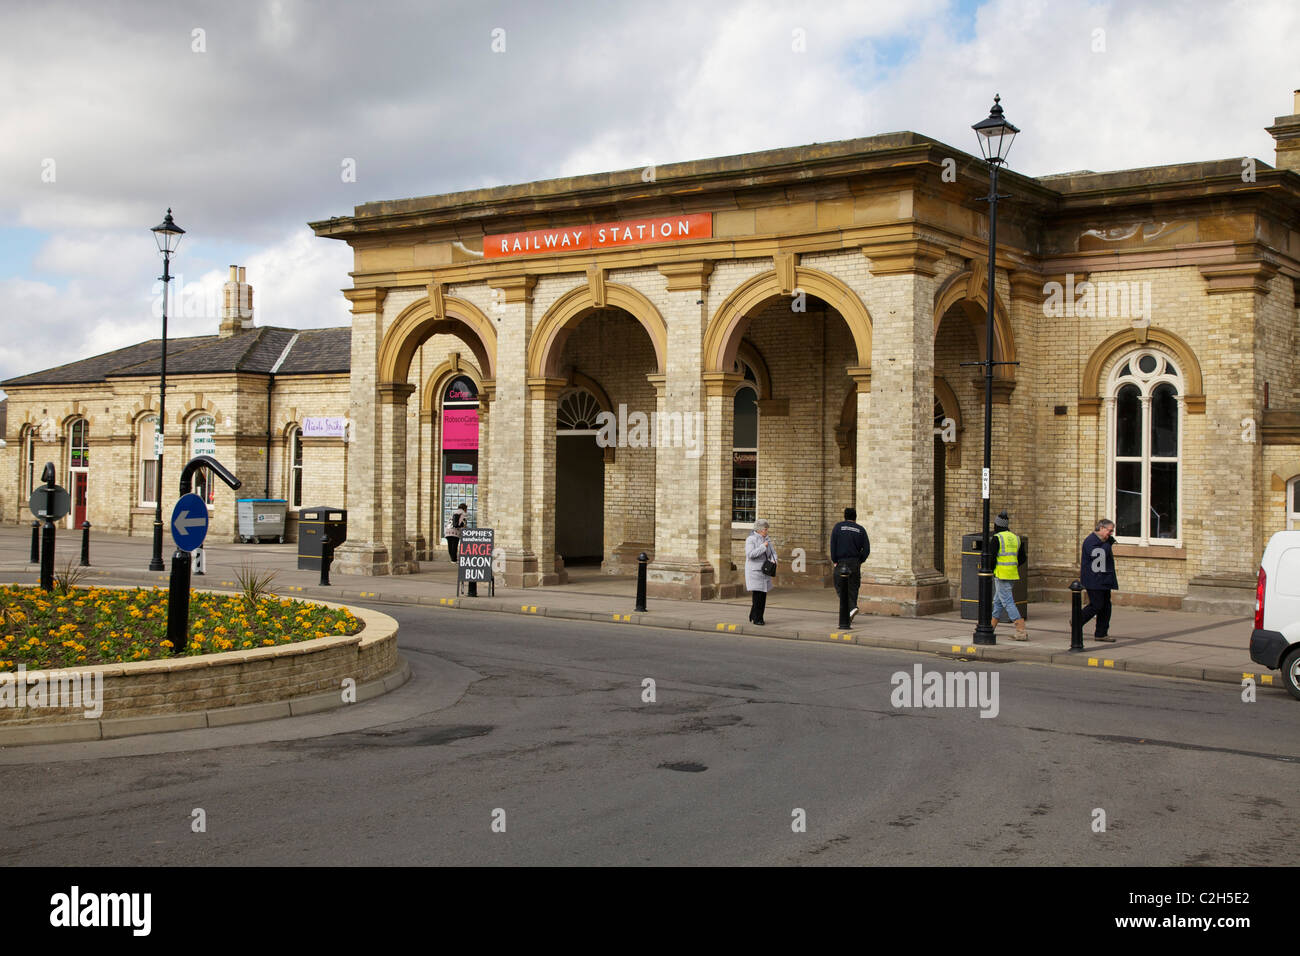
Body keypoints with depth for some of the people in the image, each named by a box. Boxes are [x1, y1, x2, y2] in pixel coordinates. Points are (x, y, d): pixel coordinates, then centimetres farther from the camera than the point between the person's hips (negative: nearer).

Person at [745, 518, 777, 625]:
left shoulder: (767, 539, 10)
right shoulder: (750, 539, -10)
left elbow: (773, 553, 12)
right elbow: (750, 554, -22)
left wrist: (773, 560, -9)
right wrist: (763, 547, -21)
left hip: (765, 571, 7)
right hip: (754, 571, -7)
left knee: (763, 595, 5)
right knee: (757, 595, -11)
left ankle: (753, 617, 17)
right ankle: (757, 619, -4)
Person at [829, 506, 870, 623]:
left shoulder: (838, 527, 2)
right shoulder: (861, 529, 7)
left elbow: (833, 545, -6)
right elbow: (867, 549, 1)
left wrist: (834, 561, -1)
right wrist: (859, 561, 12)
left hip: (841, 562, -2)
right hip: (855, 563, 3)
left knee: (840, 587, 1)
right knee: (853, 588, 9)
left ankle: (851, 608, -21)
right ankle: (849, 616, 9)